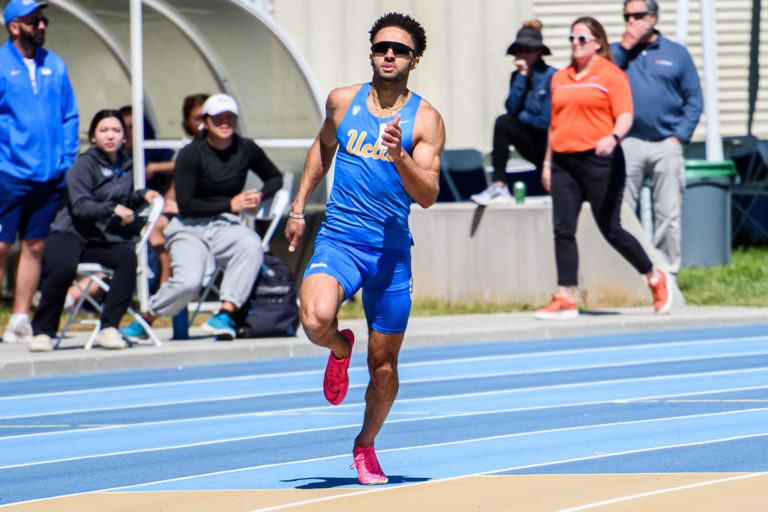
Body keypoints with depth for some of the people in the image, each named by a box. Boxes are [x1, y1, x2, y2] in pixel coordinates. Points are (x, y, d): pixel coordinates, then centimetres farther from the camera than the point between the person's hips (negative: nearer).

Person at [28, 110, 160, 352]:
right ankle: (43, 332, -16)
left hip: (106, 240, 4)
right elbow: (80, 206, -16)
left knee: (129, 258, -30)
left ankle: (108, 328, -26)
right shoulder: (84, 164, -4)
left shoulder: (127, 165, 13)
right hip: (71, 235, -4)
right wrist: (112, 209, -30)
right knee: (63, 268, -36)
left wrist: (142, 195, 5)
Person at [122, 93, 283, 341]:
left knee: (251, 245, -34)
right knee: (188, 281, -28)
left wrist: (259, 196, -3)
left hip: (226, 227, 3)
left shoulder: (246, 150, 3)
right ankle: (146, 318, 0)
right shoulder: (191, 154, -8)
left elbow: (275, 178, 20)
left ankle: (225, 315, -34)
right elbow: (185, 205, -12)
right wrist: (230, 205, -15)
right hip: (191, 229, -3)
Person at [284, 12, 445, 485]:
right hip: (338, 237, 0)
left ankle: (366, 446, 32)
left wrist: (399, 156, -26)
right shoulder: (343, 101, 5)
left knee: (384, 366, 7)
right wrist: (299, 207, 23)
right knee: (317, 319, -30)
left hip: (391, 249, 0)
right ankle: (340, 349, 7)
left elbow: (428, 195, -10)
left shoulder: (426, 120, -3)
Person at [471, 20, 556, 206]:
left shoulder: (552, 76, -12)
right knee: (503, 122, -19)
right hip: (532, 145, 4)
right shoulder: (517, 76, 8)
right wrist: (522, 77, -11)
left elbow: (546, 120, -15)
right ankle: (499, 186, -25)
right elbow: (512, 108, -7)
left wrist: (521, 116, -1)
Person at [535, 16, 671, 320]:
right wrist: (547, 163, 19)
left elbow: (625, 116, -10)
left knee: (611, 230, -2)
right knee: (563, 230, -3)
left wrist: (613, 138, -30)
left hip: (599, 160, -6)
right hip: (564, 163, 6)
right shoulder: (560, 79, 15)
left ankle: (656, 279, 18)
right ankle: (565, 299, -1)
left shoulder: (611, 75, -2)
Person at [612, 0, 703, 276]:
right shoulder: (616, 52, 12)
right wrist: (624, 47, -6)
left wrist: (680, 136, -2)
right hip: (627, 143, 0)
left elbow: (694, 100, 9)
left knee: (669, 213, 0)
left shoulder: (677, 53, 10)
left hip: (666, 144, 0)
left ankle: (666, 271, 7)